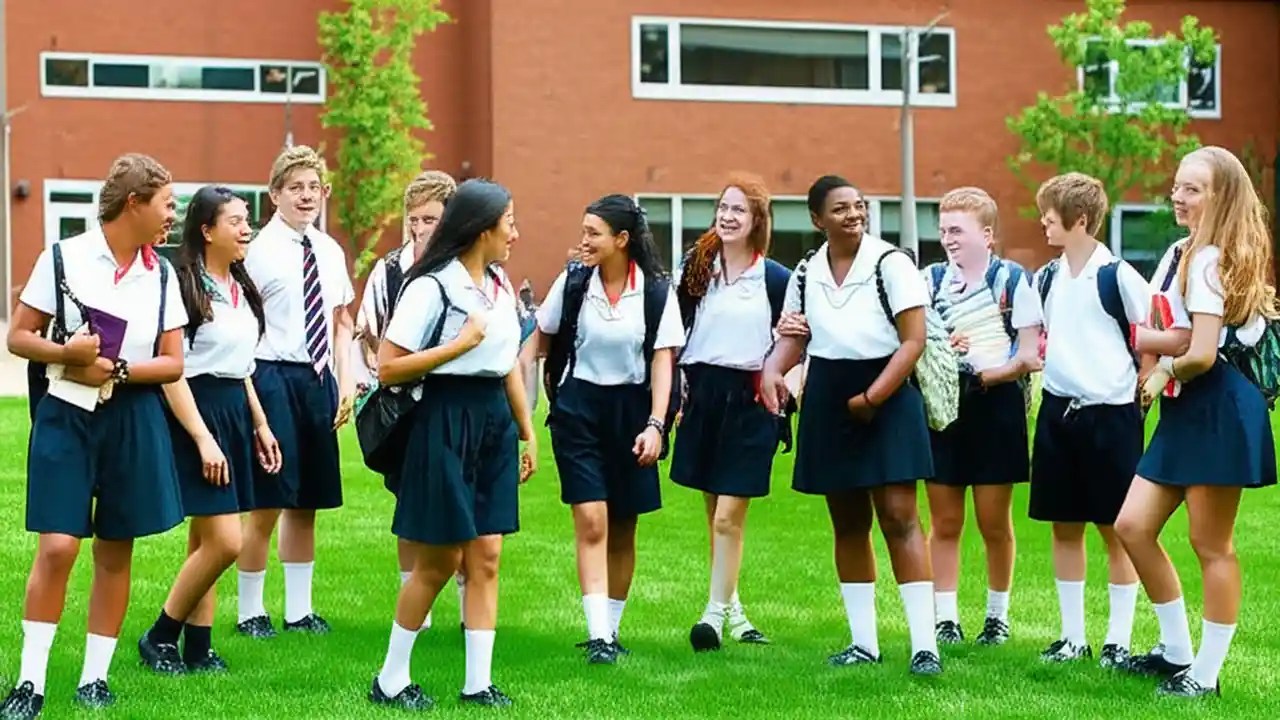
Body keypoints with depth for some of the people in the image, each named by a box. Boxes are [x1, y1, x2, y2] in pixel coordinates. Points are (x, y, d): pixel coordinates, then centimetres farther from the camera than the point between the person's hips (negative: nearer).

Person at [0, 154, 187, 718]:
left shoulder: (161, 275, 7)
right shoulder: (64, 258, -4)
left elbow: (172, 363, 6)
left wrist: (117, 370, -11)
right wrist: (64, 353, -21)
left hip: (134, 420, 4)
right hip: (67, 416, -4)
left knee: (116, 552, 6)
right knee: (57, 546, -11)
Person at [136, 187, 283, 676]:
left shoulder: (240, 288, 14)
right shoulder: (185, 286, -12)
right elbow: (172, 372, -16)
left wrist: (259, 424, 18)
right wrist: (203, 439, -19)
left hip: (235, 411, 8)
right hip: (197, 412, -8)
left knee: (207, 540, 8)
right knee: (225, 541, -12)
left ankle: (198, 648, 11)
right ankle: (160, 637, 3)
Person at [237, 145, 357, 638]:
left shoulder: (330, 251, 11)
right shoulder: (259, 250, -8)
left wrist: (345, 382, 10)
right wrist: (249, 400, -15)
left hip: (318, 379, 6)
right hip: (272, 376, -6)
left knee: (305, 503, 13)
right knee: (265, 504, -2)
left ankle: (299, 609, 22)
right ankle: (251, 612, 10)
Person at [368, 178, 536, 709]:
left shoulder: (501, 287, 11)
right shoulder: (431, 287, -13)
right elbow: (388, 369, -16)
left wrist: (527, 431, 18)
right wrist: (461, 345, -17)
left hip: (495, 419, 7)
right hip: (446, 419, -7)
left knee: (486, 556, 5)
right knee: (440, 560, -1)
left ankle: (478, 682, 9)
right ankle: (390, 679, 12)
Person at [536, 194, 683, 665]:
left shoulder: (656, 292, -5)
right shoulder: (572, 282, -2)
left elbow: (662, 362, -6)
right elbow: (540, 342, 9)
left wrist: (655, 425, -15)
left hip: (630, 410, 1)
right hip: (578, 407, -1)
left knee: (622, 530, 9)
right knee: (591, 521, -12)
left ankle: (611, 628, 23)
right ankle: (598, 635, -14)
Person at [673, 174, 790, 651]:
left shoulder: (776, 279, -1)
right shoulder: (697, 268, 7)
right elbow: (677, 332, 9)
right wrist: (675, 394, 3)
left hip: (750, 400, -3)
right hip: (702, 392, 4)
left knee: (729, 516, -9)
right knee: (715, 513, 10)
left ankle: (716, 613, -4)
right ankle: (732, 607, 20)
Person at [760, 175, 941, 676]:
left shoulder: (890, 264, -9)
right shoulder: (806, 274, 7)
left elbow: (914, 340, -12)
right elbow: (794, 335, 16)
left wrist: (872, 398, -16)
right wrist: (773, 368, -7)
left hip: (887, 395, -5)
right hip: (828, 402, 5)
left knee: (898, 516, -11)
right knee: (848, 524, 10)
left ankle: (924, 644, -10)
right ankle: (863, 642, 19)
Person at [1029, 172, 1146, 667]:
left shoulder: (1118, 276, -9)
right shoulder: (1046, 278, 9)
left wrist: (1140, 390, -7)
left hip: (1110, 413, -6)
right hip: (1058, 411, 6)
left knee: (1117, 529, 1)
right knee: (1064, 527, 9)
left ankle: (1119, 640, 8)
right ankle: (1073, 636, 18)